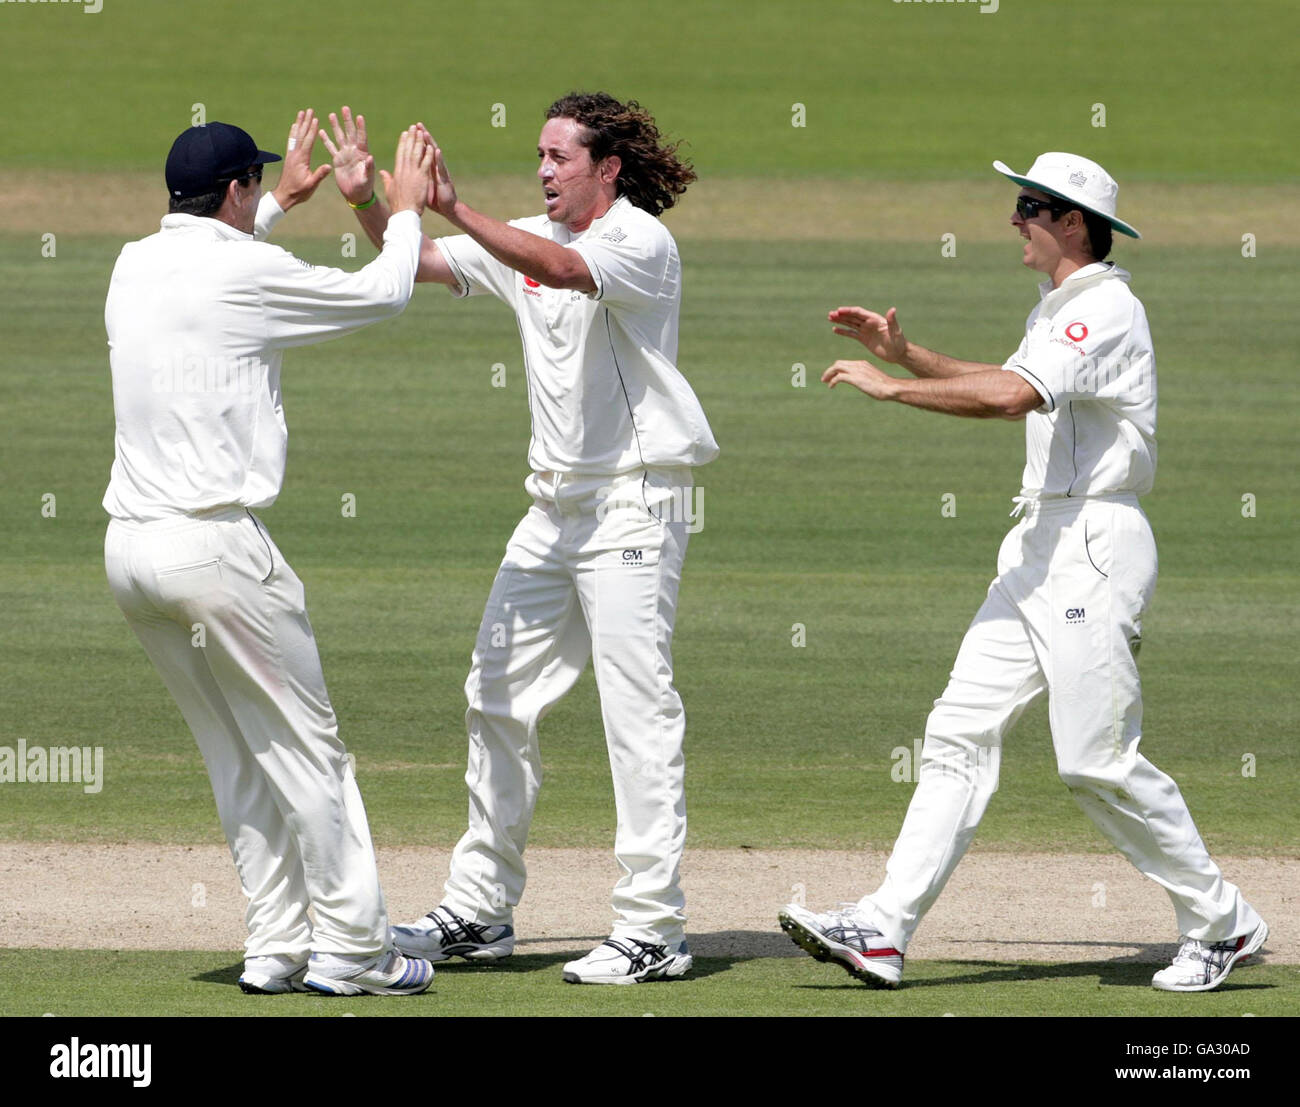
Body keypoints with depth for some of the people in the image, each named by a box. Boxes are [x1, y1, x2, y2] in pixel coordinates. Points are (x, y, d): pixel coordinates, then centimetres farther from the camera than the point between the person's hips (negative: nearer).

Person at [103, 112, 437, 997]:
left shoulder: (135, 267, 12)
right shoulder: (249, 273, -10)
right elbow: (381, 294, 1)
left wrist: (281, 203, 46)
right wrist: (406, 210, 18)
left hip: (129, 549, 8)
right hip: (215, 546, -8)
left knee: (239, 758, 14)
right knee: (306, 747, 1)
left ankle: (278, 948, 13)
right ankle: (349, 949, 2)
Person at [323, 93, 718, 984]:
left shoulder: (641, 241, -11)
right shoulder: (529, 241, 13)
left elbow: (564, 269, -31)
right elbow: (420, 266, 12)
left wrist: (454, 209, -39)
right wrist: (367, 203, -7)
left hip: (635, 500, -9)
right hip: (556, 502, 9)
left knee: (637, 710, -10)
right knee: (500, 699, 10)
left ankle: (654, 930, -9)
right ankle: (481, 910, 18)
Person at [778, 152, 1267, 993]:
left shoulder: (1107, 309, -15)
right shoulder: (1059, 310, 18)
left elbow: (1011, 395, -29)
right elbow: (1007, 392, 33)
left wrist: (891, 387, -21)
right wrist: (903, 352, 20)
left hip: (1096, 545, -10)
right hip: (1041, 545, 10)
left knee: (1100, 760, -9)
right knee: (961, 731, 2)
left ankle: (1223, 924, 4)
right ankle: (884, 931, -3)